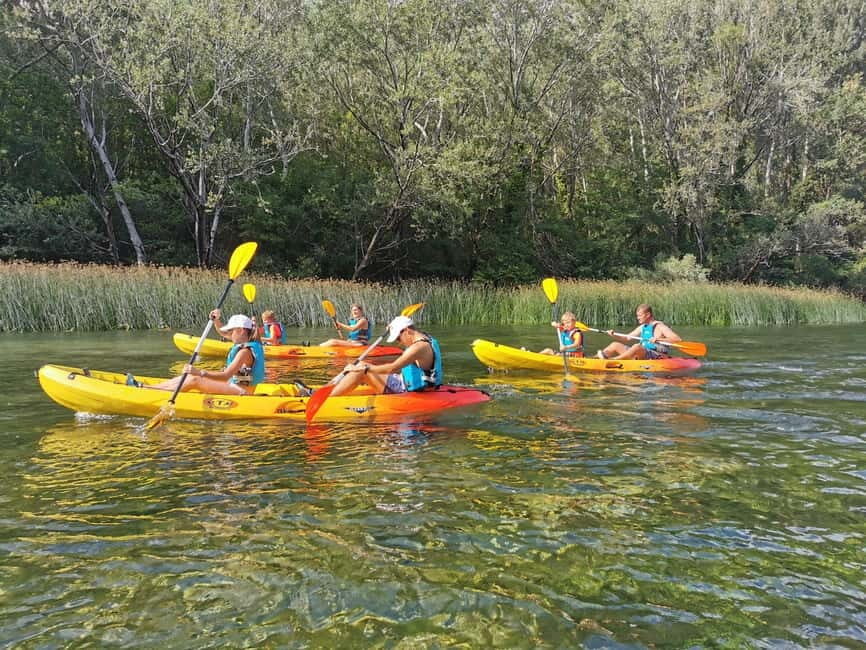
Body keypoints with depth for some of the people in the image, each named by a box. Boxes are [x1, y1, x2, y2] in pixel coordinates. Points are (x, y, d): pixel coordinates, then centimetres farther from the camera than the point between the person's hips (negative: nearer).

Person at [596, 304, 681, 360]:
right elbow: (628, 337, 22)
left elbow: (678, 339, -17)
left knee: (637, 347, -37)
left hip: (656, 356, -9)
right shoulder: (642, 327, 18)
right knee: (615, 345, 2)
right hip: (642, 355, 9)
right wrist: (614, 335, 5)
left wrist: (658, 339, -27)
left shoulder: (660, 327, -7)